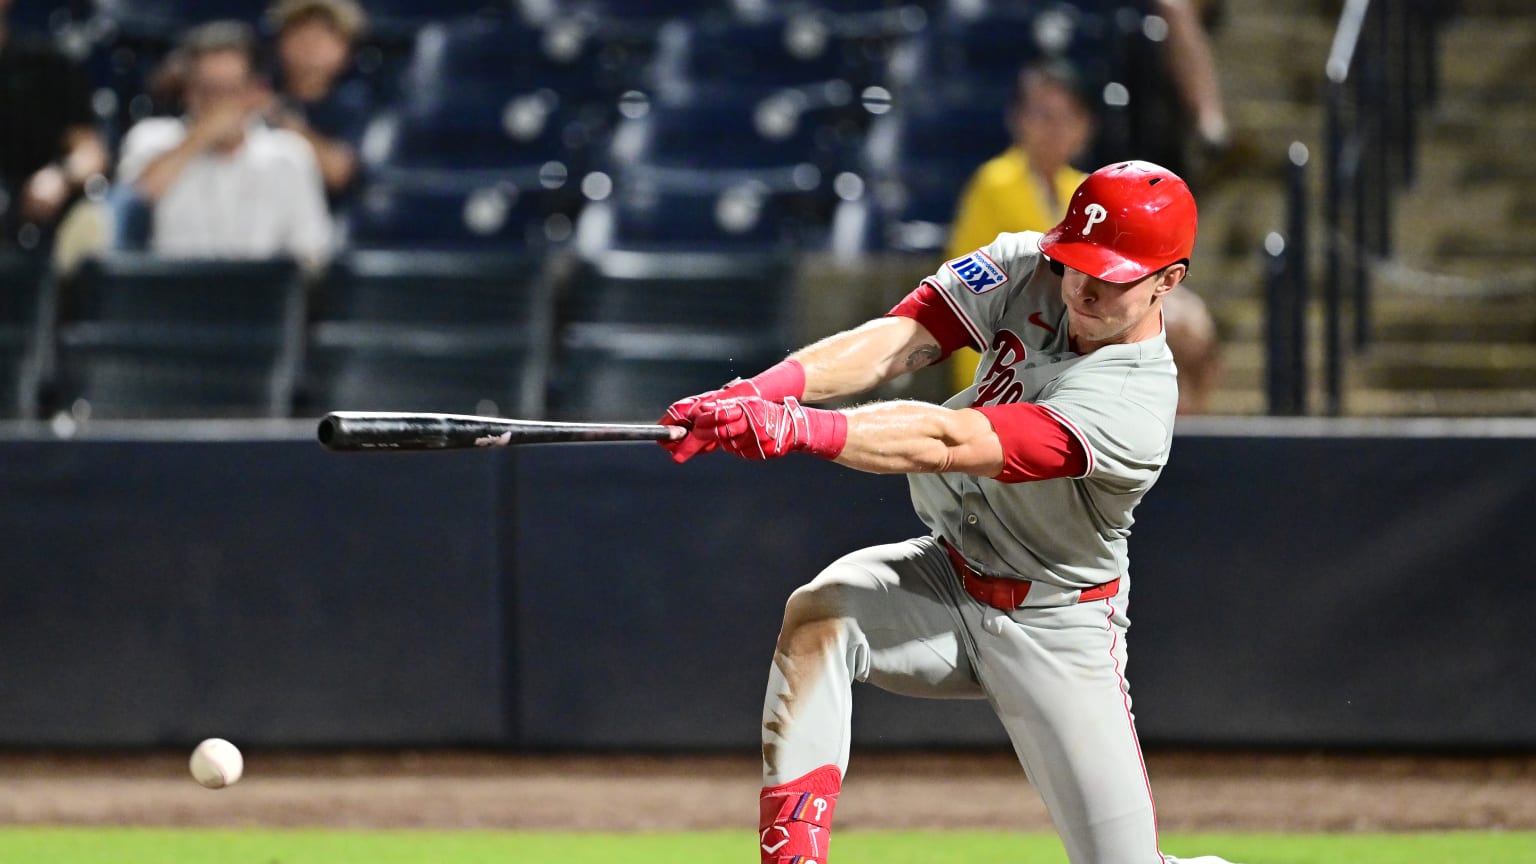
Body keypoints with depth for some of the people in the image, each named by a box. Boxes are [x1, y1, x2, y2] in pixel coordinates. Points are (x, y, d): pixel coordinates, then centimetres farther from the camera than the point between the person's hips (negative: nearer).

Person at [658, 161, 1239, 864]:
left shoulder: (1135, 408, -30)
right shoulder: (1026, 269, -11)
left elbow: (946, 443, -40)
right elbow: (894, 342, -23)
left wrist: (797, 429, -51)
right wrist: (770, 386, -41)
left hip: (1056, 629, -5)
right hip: (947, 578, 5)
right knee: (817, 613, -27)